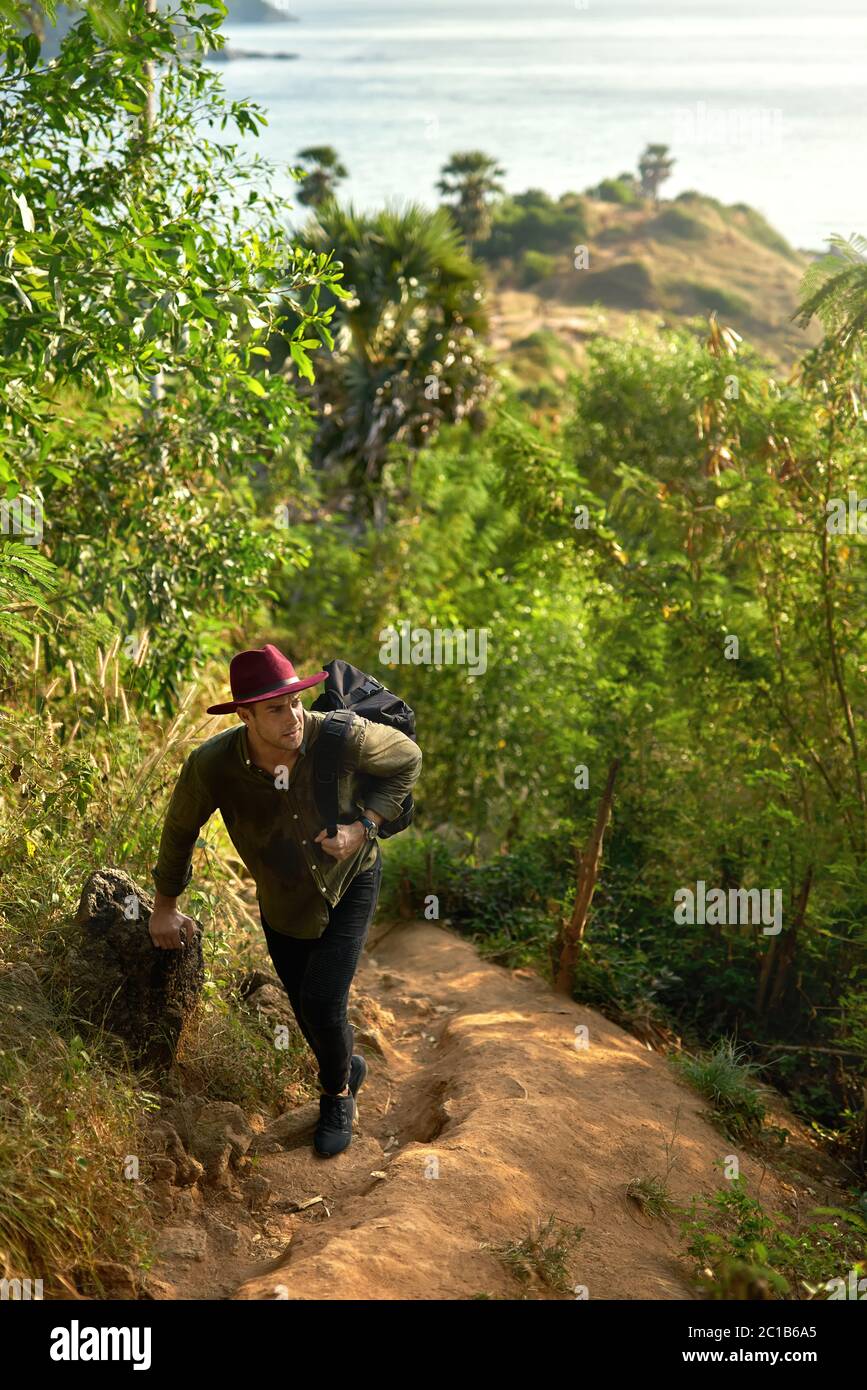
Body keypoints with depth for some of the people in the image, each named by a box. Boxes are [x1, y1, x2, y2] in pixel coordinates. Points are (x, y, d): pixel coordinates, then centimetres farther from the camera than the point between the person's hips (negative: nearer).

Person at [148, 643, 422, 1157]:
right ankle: (347, 1066, 49)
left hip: (351, 883, -2)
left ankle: (337, 1095, 23)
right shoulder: (211, 765, -29)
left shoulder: (343, 736, -32)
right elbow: (180, 829, -7)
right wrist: (166, 906, 4)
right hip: (283, 899, 2)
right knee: (307, 1009, 14)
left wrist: (363, 827, -23)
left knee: (323, 1005, -10)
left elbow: (408, 757, -11)